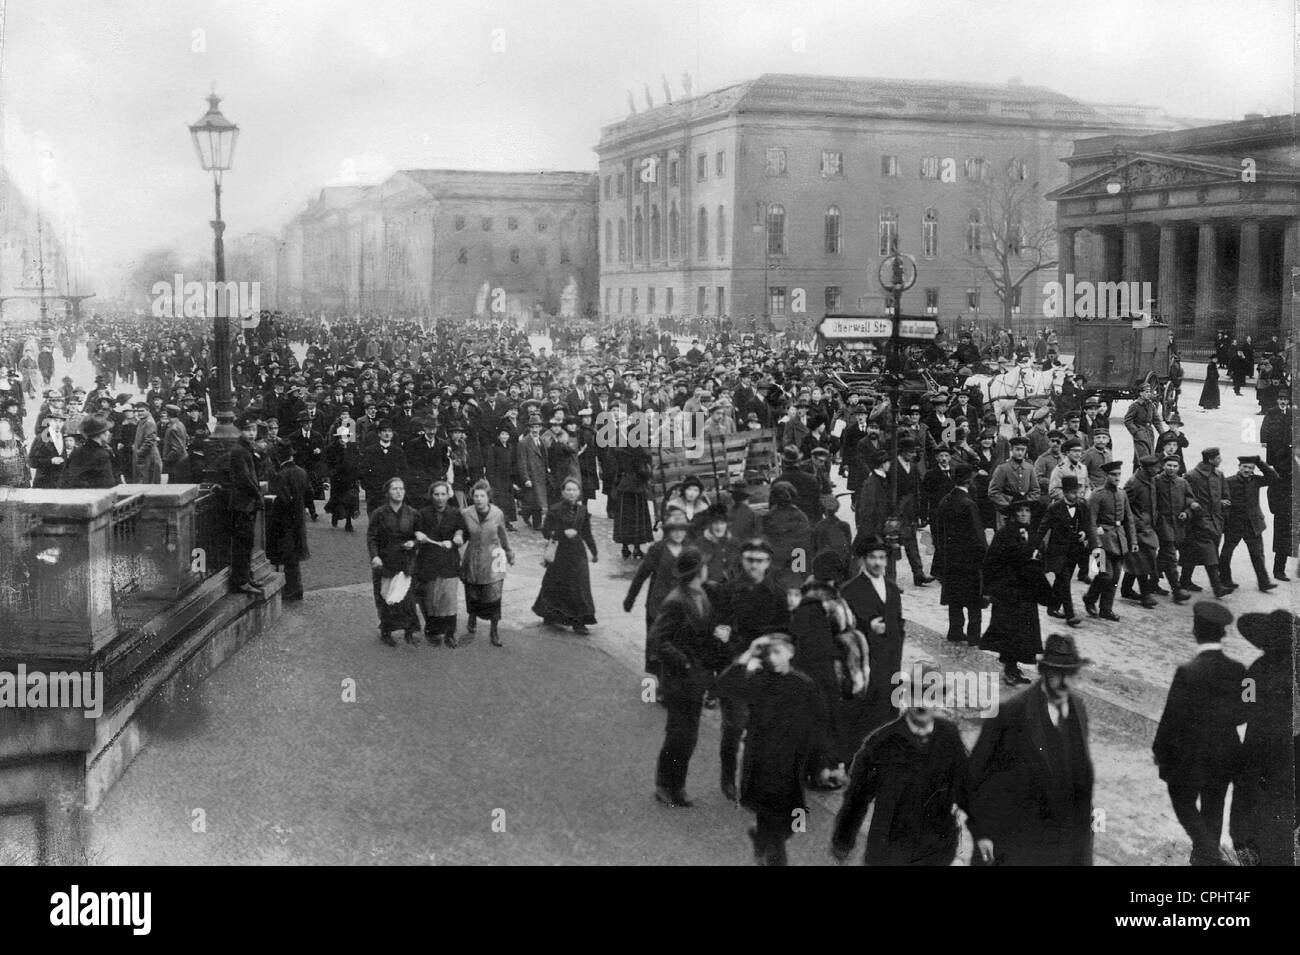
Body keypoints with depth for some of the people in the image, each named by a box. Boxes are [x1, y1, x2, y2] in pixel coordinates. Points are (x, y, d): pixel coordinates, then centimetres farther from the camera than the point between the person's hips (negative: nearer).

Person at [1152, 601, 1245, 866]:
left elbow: (1172, 719, -19)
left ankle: (1210, 854, 2)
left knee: (1184, 804, 15)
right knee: (1213, 807, 22)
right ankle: (1206, 855, 36)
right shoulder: (1238, 671, -11)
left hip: (1190, 756, -5)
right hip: (1226, 754, 5)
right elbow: (1241, 715, -1)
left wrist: (1160, 751, -6)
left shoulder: (1187, 673, -25)